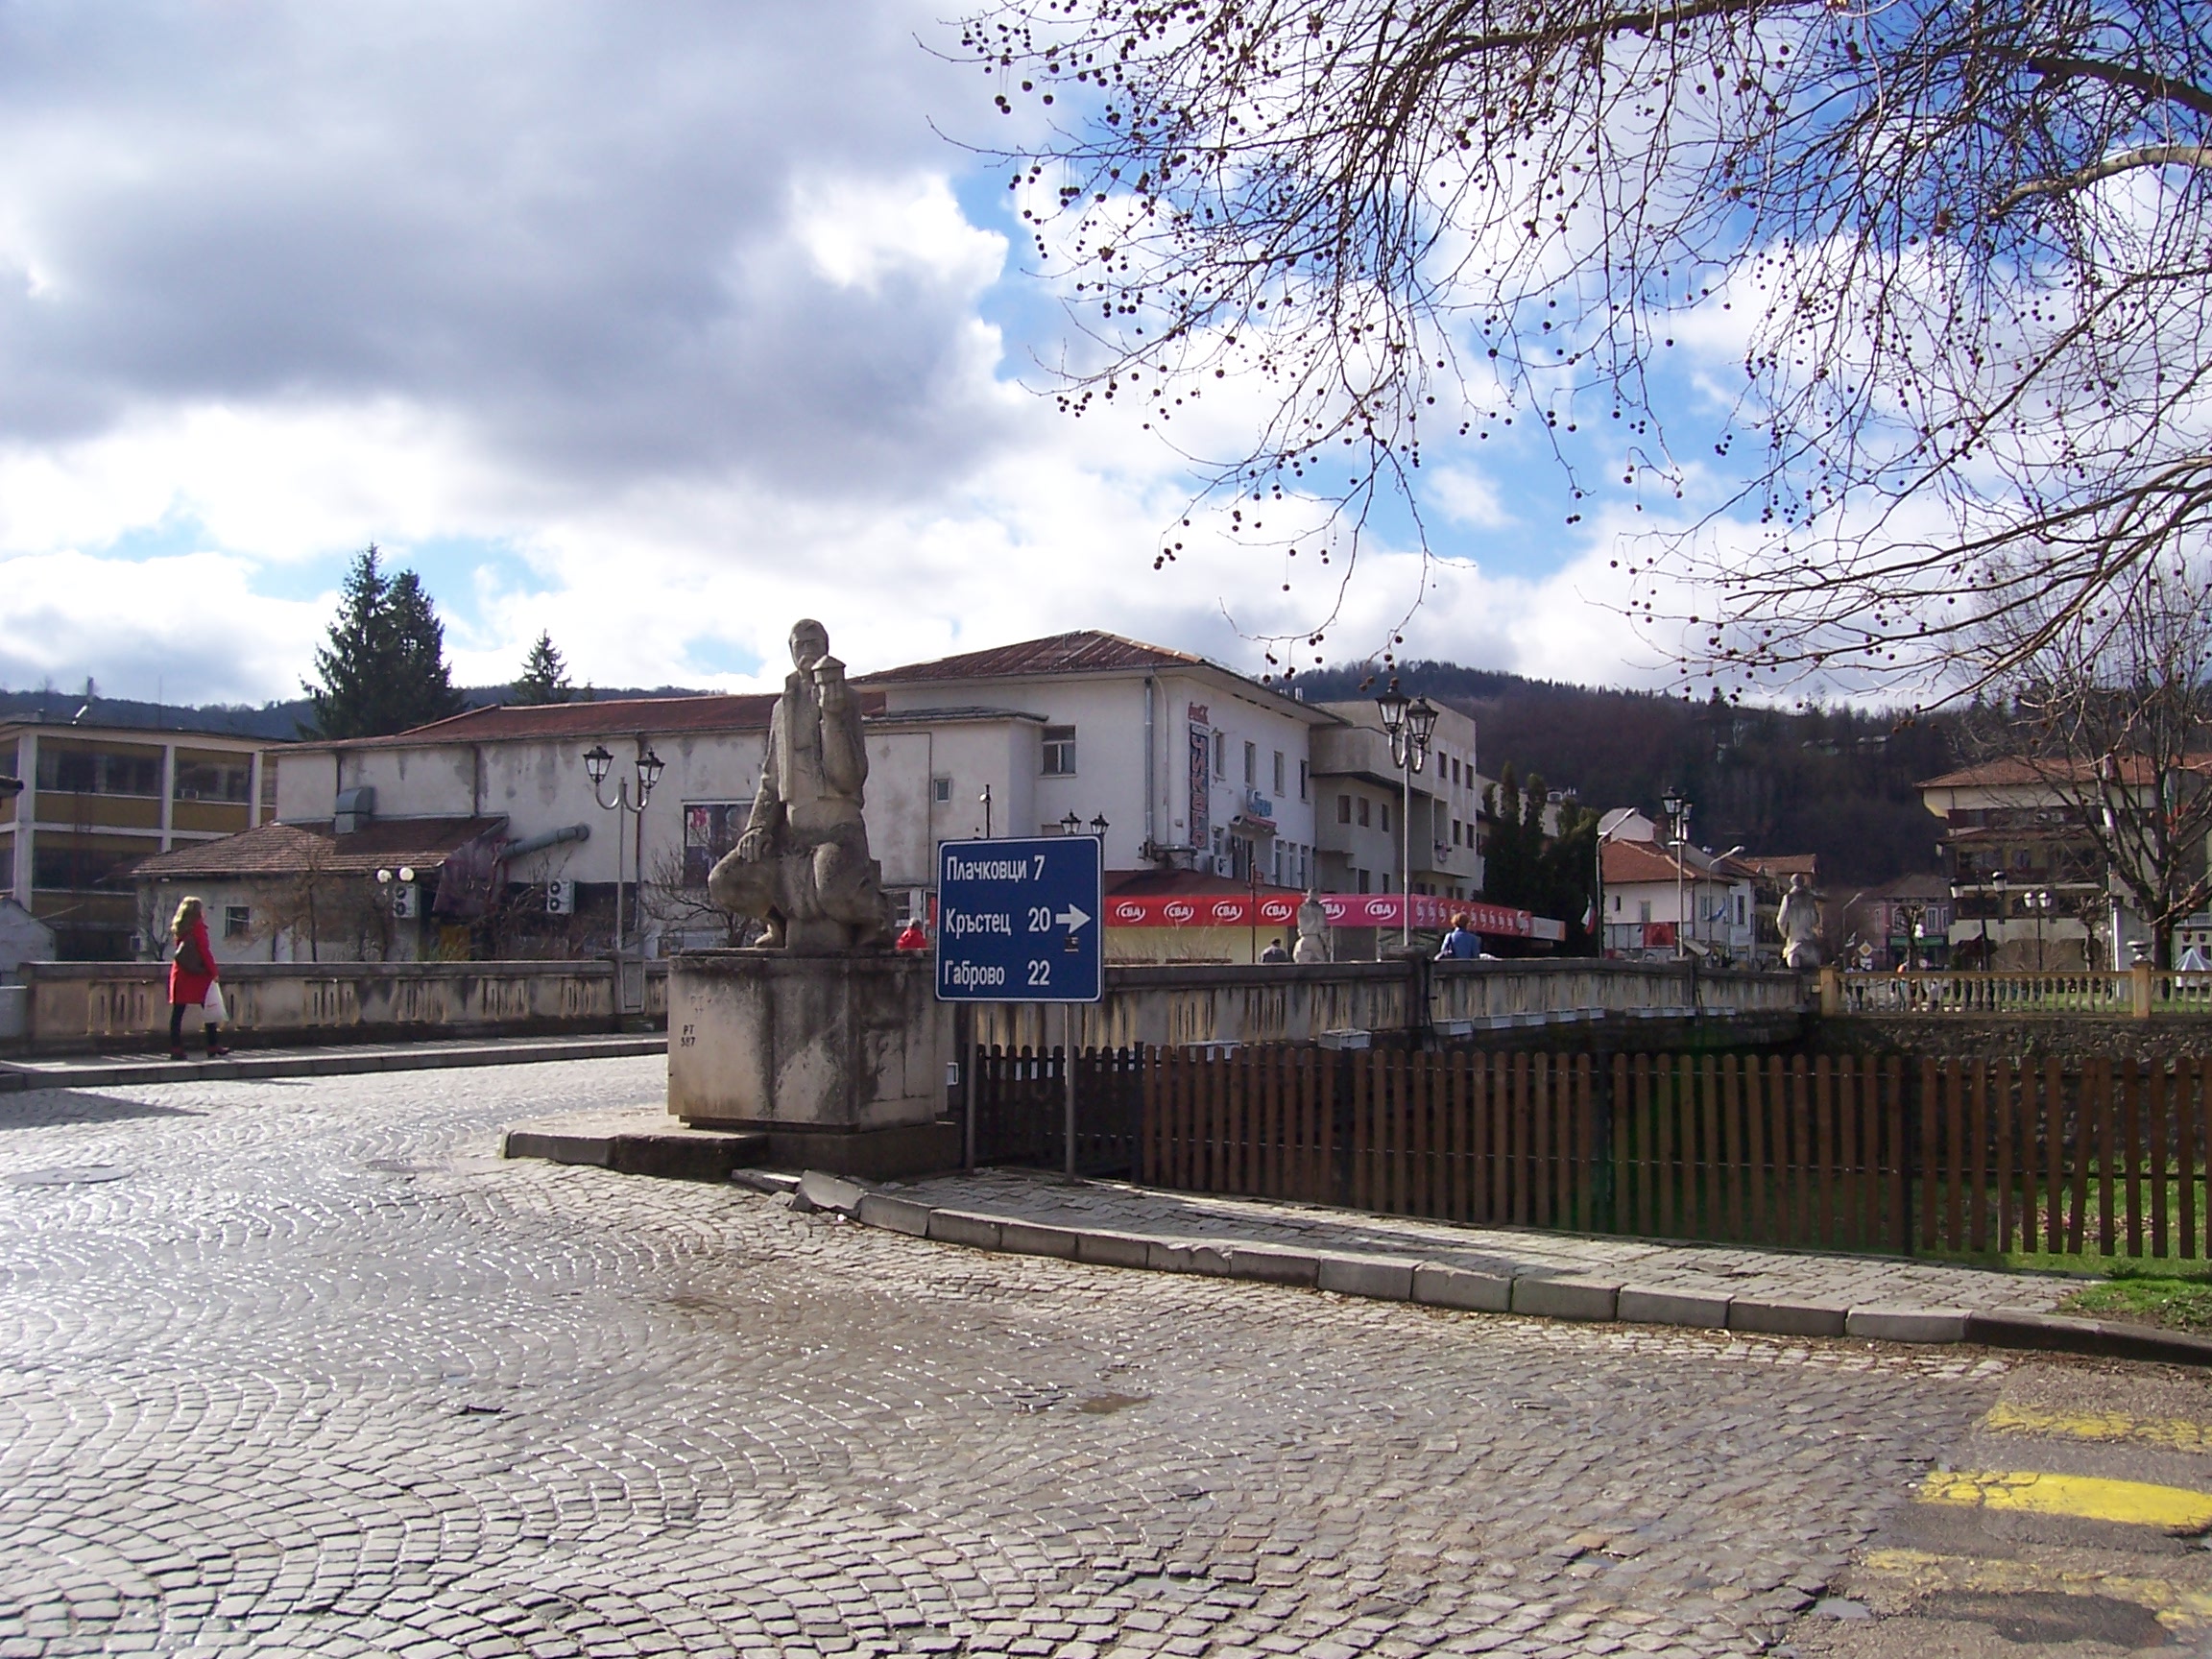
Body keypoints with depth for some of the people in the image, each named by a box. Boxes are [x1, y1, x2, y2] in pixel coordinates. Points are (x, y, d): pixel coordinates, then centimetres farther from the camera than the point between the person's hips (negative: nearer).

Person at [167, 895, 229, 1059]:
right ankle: (213, 1048, 2)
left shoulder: (178, 928, 13)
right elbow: (204, 950, -11)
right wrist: (213, 971, -7)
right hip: (198, 974, -7)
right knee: (211, 1010, 1)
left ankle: (176, 1050, 1)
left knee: (177, 1013, 3)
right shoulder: (197, 925, -7)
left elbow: (179, 950, 16)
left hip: (180, 974, 7)